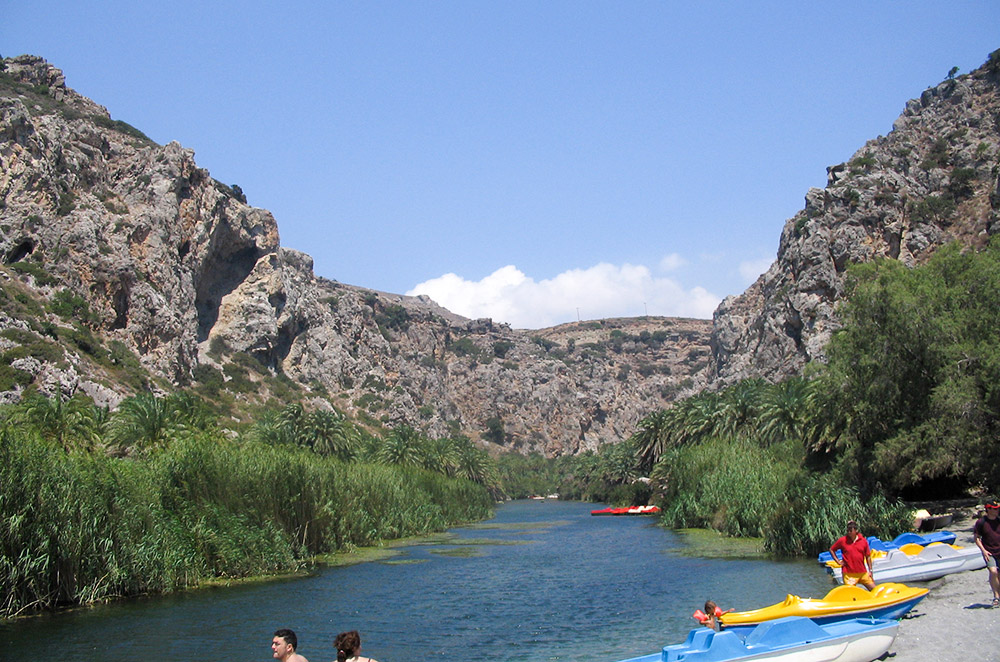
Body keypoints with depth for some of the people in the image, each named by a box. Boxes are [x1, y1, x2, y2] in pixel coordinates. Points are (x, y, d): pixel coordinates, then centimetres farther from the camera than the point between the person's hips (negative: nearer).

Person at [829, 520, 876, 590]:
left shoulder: (863, 540, 2)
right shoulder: (842, 540, -4)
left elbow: (868, 557, 9)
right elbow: (831, 549, 8)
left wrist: (870, 571, 6)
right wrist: (838, 562, 0)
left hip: (863, 573, 3)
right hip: (849, 574, -3)